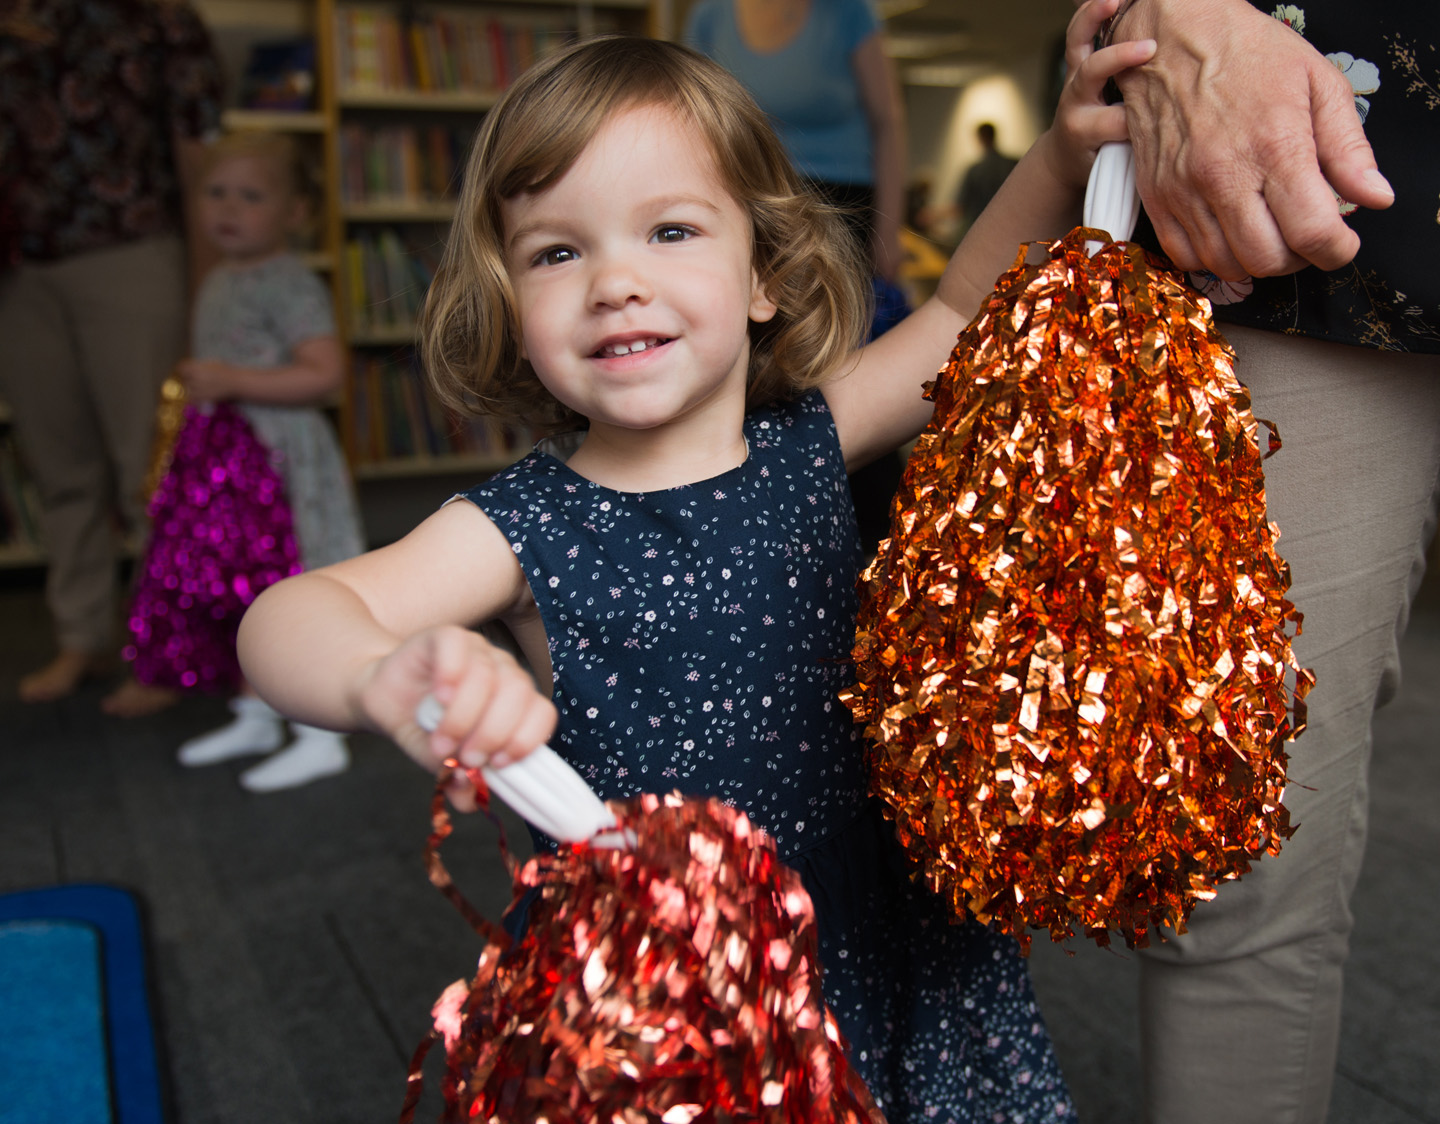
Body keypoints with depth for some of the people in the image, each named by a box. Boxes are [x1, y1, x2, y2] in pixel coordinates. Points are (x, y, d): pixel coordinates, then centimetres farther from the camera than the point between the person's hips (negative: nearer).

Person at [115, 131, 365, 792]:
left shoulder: (289, 284, -14)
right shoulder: (217, 284, 15)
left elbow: (323, 373, -23)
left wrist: (232, 382, -25)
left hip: (284, 462, -9)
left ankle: (320, 737, 6)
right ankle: (255, 719, 32)